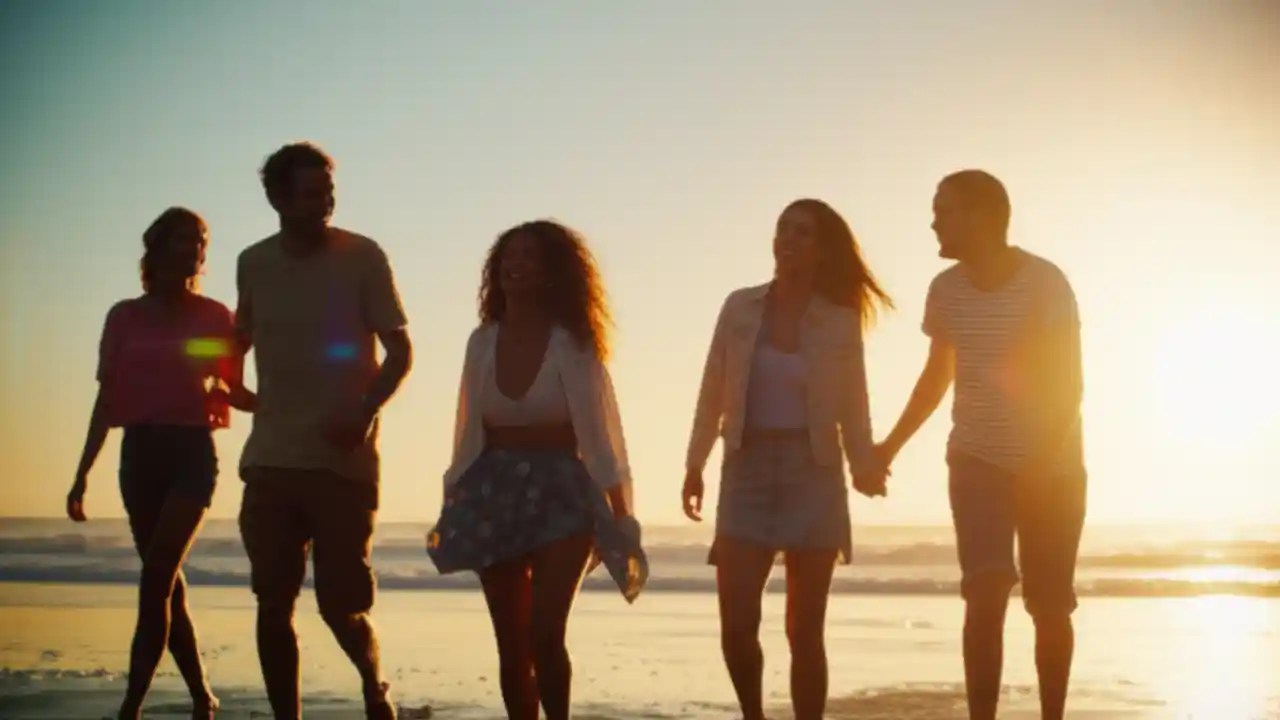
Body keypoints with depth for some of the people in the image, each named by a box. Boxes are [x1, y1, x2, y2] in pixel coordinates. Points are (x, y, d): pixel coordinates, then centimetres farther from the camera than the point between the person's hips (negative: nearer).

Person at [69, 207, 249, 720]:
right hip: (141, 451, 3)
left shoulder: (215, 318, 5)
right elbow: (107, 399, 8)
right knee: (165, 584, 6)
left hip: (192, 451, -3)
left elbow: (233, 390, 7)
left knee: (156, 579, -15)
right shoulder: (125, 317, 9)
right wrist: (82, 472, 4)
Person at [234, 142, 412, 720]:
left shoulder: (362, 257, -4)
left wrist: (365, 413, -17)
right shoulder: (254, 263, 7)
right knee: (273, 604, 2)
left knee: (340, 604, -3)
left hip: (343, 459, -3)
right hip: (270, 460, 4)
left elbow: (400, 351, -4)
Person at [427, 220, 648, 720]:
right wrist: (453, 501, 9)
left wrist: (621, 516, -7)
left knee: (544, 635, -15)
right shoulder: (482, 342, 4)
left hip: (560, 493, -4)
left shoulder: (572, 342, -6)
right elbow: (470, 432, 10)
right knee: (511, 645, 4)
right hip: (495, 492, 4)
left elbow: (599, 431, -5)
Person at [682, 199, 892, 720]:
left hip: (814, 475, -1)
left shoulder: (842, 323, 0)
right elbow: (713, 393, 5)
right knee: (736, 625, -7)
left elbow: (853, 410, 0)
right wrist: (695, 464, -3)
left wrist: (865, 469, -16)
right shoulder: (740, 308, 3)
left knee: (804, 631, 1)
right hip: (748, 470, 1)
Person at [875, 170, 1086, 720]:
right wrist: (891, 446, 12)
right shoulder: (946, 290, -2)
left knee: (1050, 607, 4)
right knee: (986, 595, -15)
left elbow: (1069, 385, -18)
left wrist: (1041, 461, -29)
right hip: (977, 460, 2)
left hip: (1055, 466, -2)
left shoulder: (1045, 282, -15)